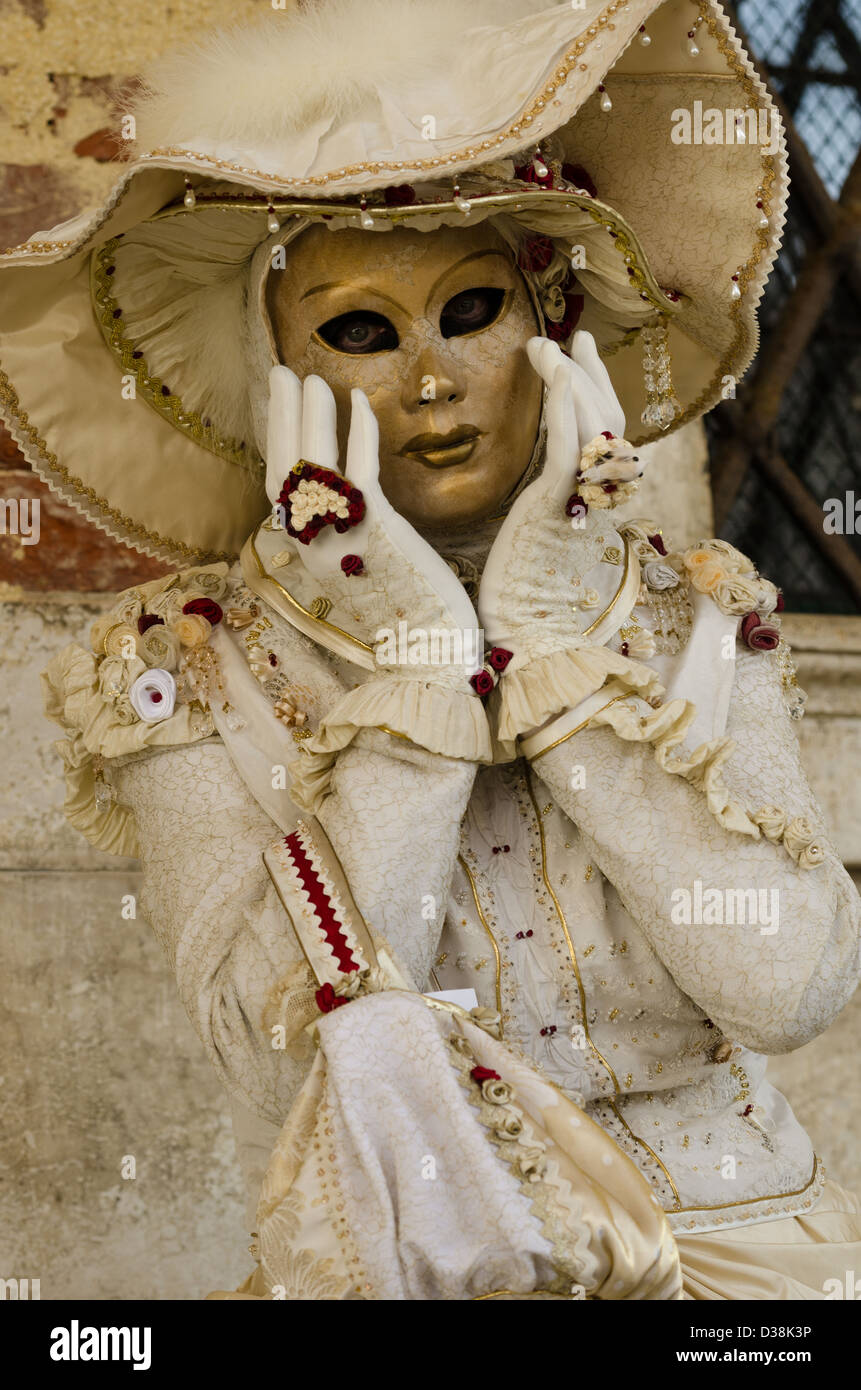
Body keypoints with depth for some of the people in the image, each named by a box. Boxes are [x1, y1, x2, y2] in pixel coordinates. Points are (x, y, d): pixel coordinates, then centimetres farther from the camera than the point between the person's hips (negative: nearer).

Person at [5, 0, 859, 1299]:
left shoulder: (694, 616, 3)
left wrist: (561, 637, -11)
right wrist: (417, 663, -14)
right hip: (402, 1264, -1)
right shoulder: (187, 672, -2)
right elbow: (292, 1064, -13)